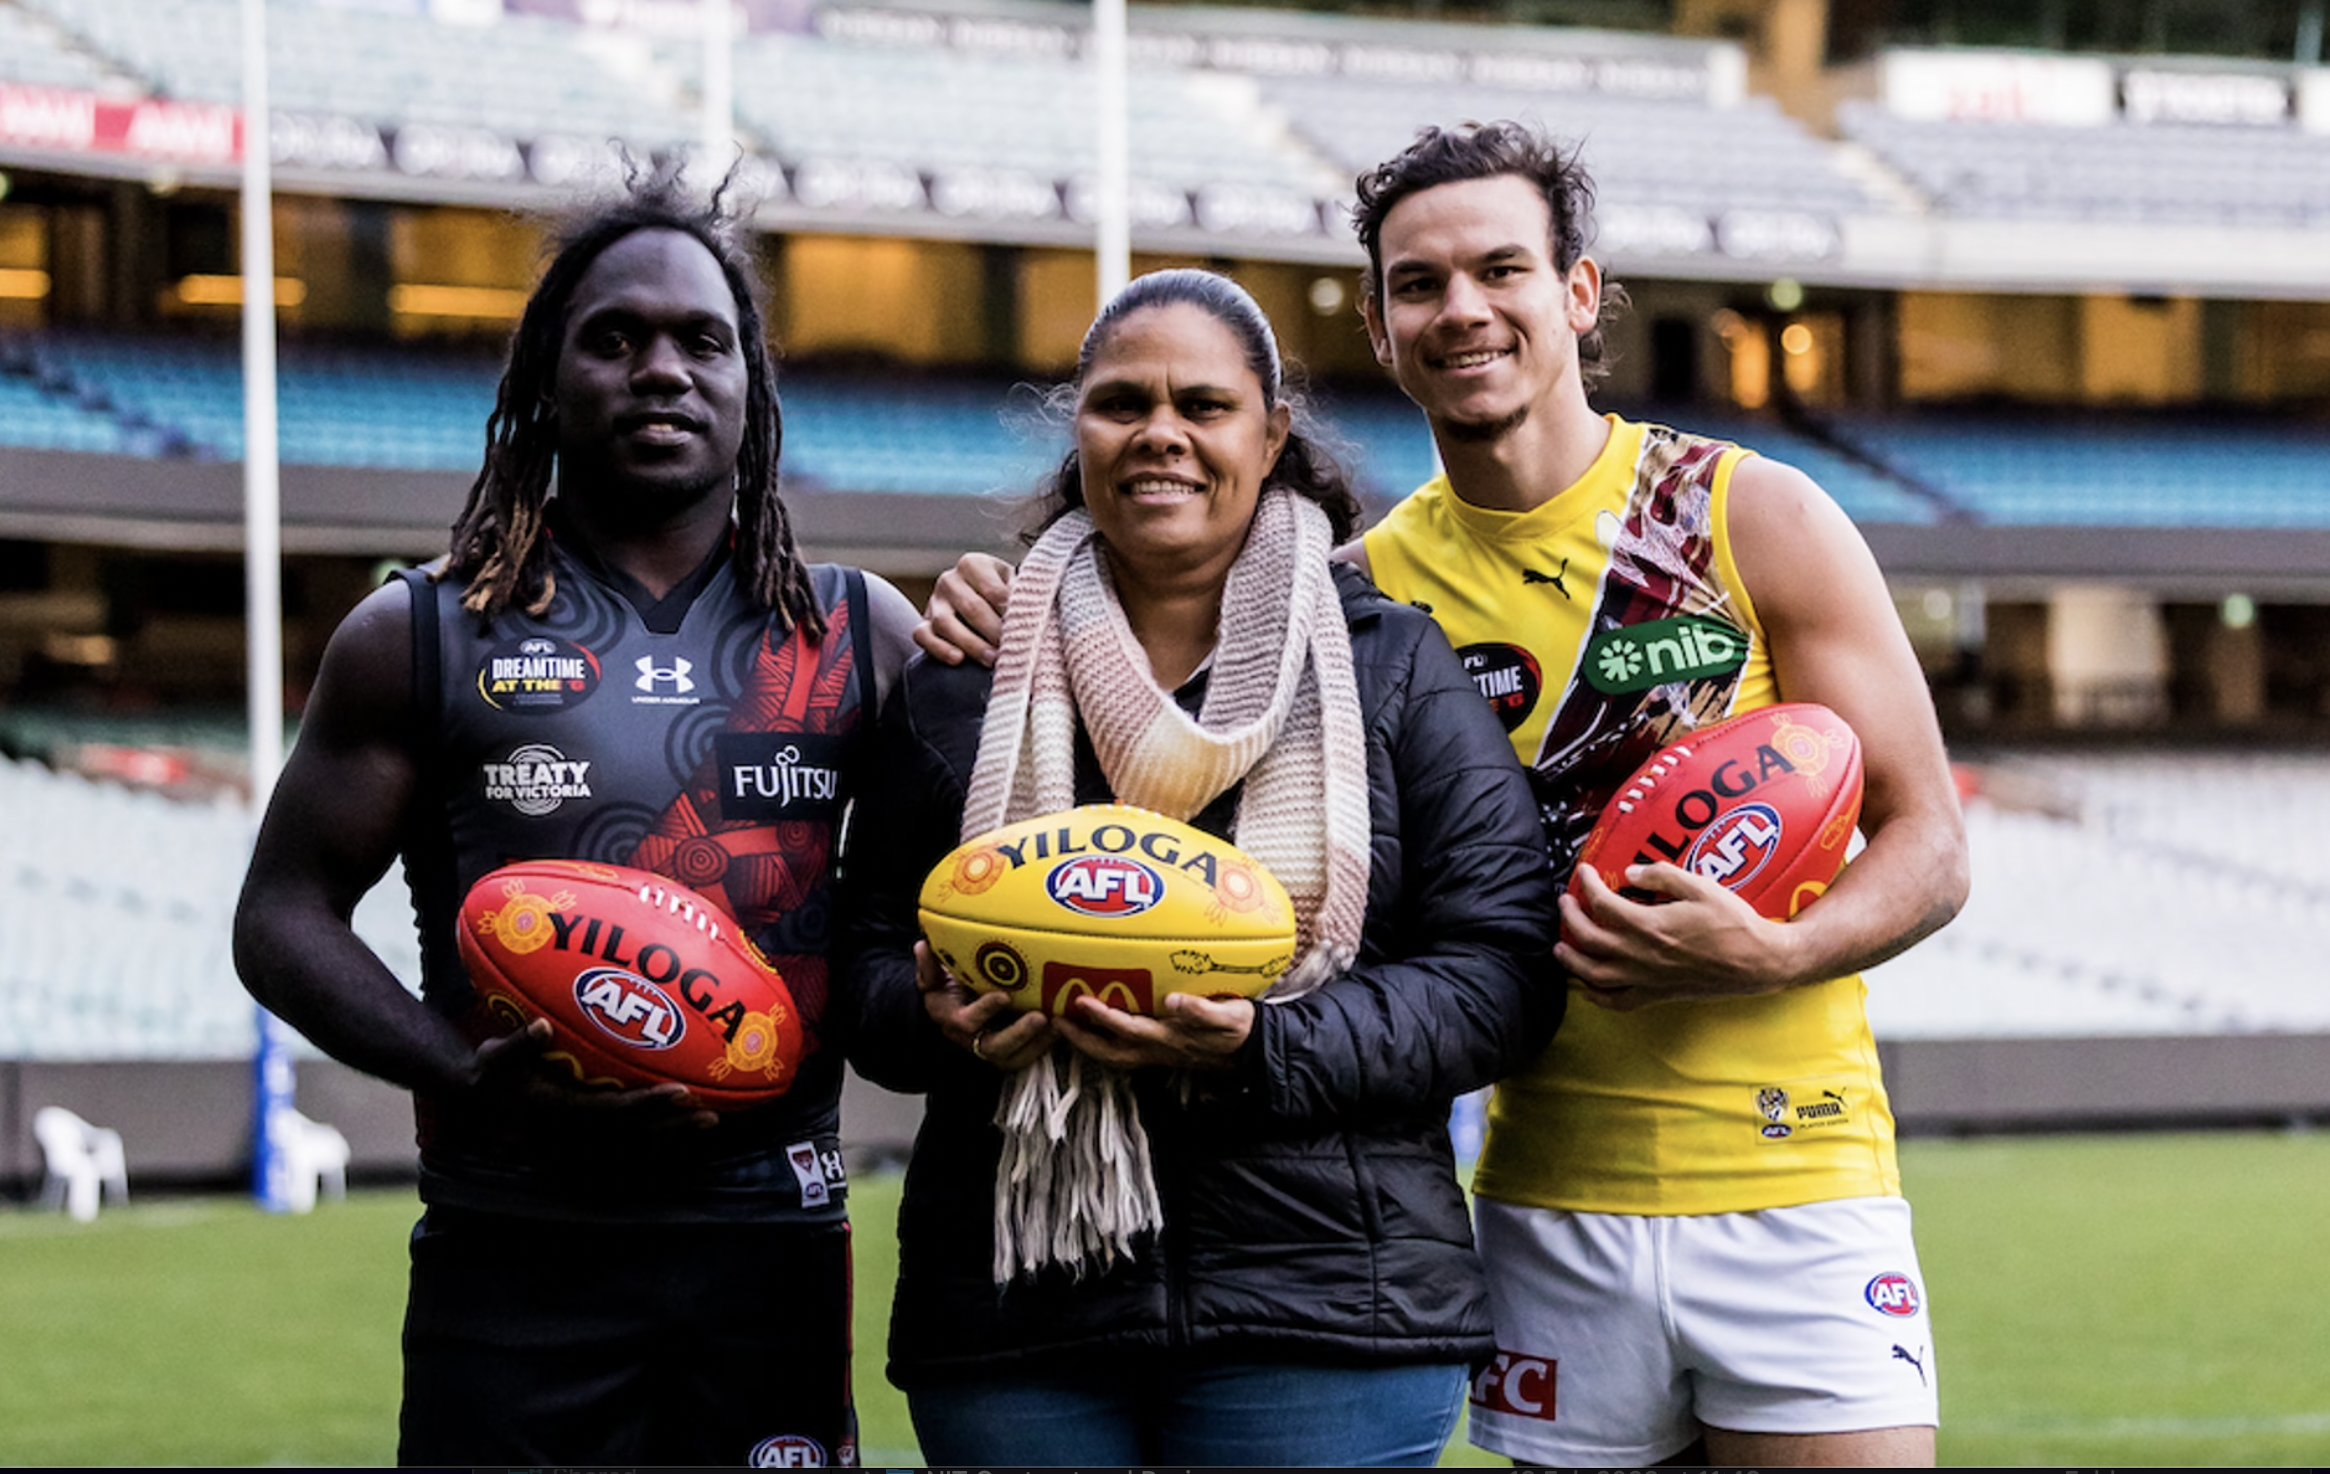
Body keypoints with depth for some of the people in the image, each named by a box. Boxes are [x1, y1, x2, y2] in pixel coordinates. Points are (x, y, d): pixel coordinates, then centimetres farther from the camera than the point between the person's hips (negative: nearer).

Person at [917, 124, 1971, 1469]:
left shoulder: (1757, 518, -2)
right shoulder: (1372, 585, 4)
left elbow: (1929, 850, -1)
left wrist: (1771, 954, -20)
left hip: (1791, 1184, -2)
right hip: (1553, 1198, 2)